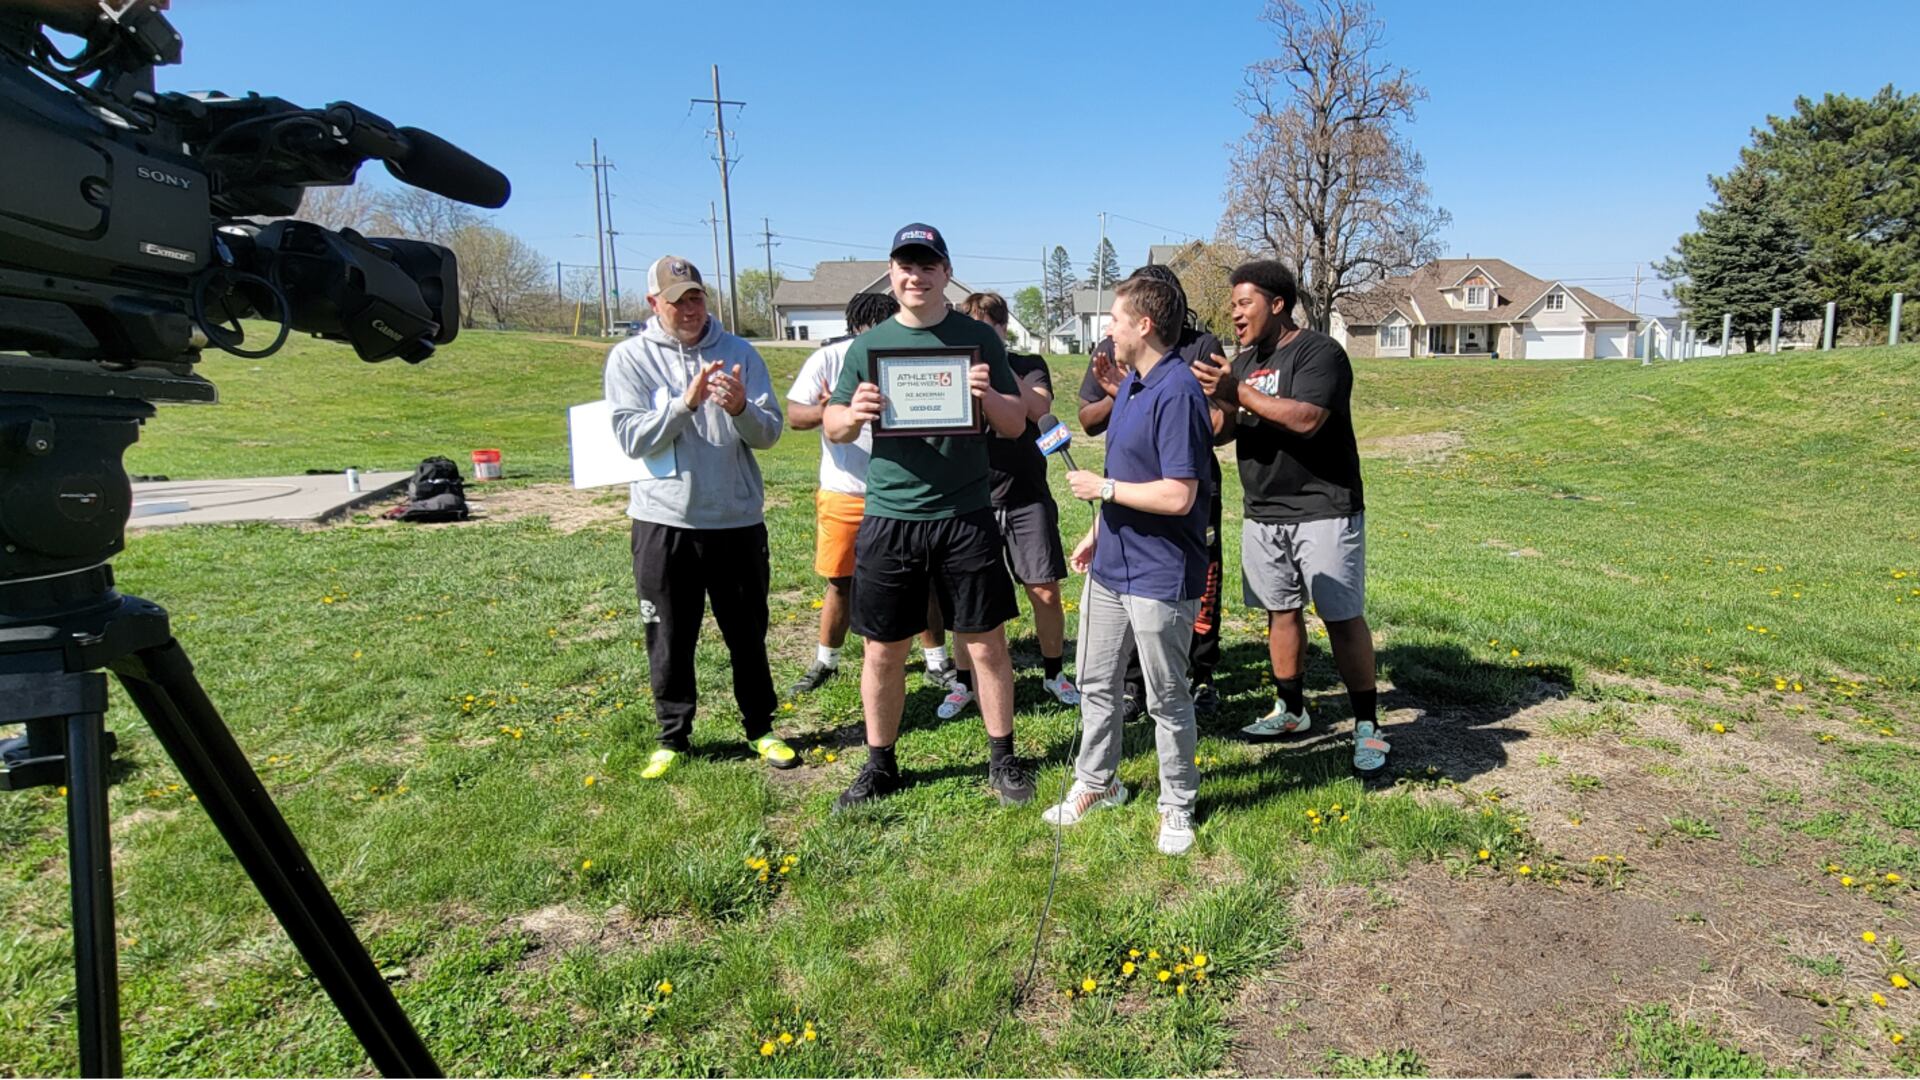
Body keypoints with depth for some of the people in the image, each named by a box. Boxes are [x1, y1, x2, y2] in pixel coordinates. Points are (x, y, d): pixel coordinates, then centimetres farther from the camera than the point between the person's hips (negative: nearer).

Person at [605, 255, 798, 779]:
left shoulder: (739, 353, 3)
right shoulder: (630, 358, 0)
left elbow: (770, 431, -2)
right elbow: (632, 439, -10)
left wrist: (740, 408, -22)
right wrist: (687, 401, -21)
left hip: (738, 518, 1)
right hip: (664, 522, -1)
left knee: (748, 633, 12)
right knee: (669, 639, 9)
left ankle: (761, 728, 27)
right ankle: (672, 738, 25)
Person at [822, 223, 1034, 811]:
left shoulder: (978, 338, 3)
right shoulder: (868, 344, 6)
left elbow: (1015, 424, 5)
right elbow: (832, 427, 8)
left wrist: (988, 396, -17)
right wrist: (853, 414, -15)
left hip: (966, 516, -1)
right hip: (887, 519, 1)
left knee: (986, 645, 6)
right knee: (883, 651, 9)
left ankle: (1002, 759, 25)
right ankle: (879, 765, 27)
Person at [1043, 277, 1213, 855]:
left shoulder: (1177, 393, -21)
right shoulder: (1130, 384, 10)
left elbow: (1178, 496, -26)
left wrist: (1102, 488, -17)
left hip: (1159, 575, -9)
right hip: (1110, 564, 9)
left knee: (1167, 699, 8)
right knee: (1097, 683, 19)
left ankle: (1177, 805, 26)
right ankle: (1096, 783, 38)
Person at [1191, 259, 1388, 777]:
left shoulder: (1319, 352, -10)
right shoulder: (1244, 362, 14)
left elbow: (1306, 419, -25)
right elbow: (1221, 432, 11)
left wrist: (1237, 393, -27)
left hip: (1323, 511, -7)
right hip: (1263, 515, 7)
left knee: (1342, 617, -3)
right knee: (1281, 611, 13)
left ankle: (1368, 725, 7)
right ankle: (1291, 710, 26)